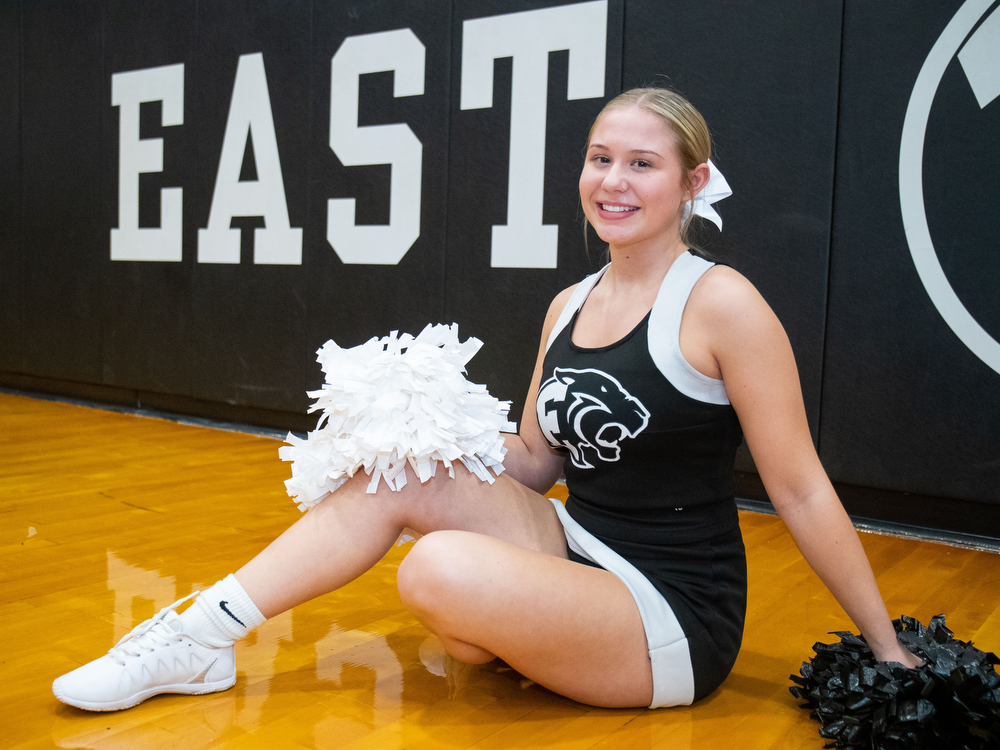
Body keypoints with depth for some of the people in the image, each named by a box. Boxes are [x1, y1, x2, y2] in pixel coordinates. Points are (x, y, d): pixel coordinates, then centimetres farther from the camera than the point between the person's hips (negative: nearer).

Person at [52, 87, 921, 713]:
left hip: (675, 615, -6)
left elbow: (802, 491, -10)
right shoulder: (570, 306, 7)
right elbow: (534, 461, 12)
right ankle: (203, 635, -1)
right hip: (577, 550, 7)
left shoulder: (719, 303, -14)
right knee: (396, 476, -9)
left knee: (442, 567, -29)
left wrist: (888, 650, -6)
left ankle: (479, 635, 6)